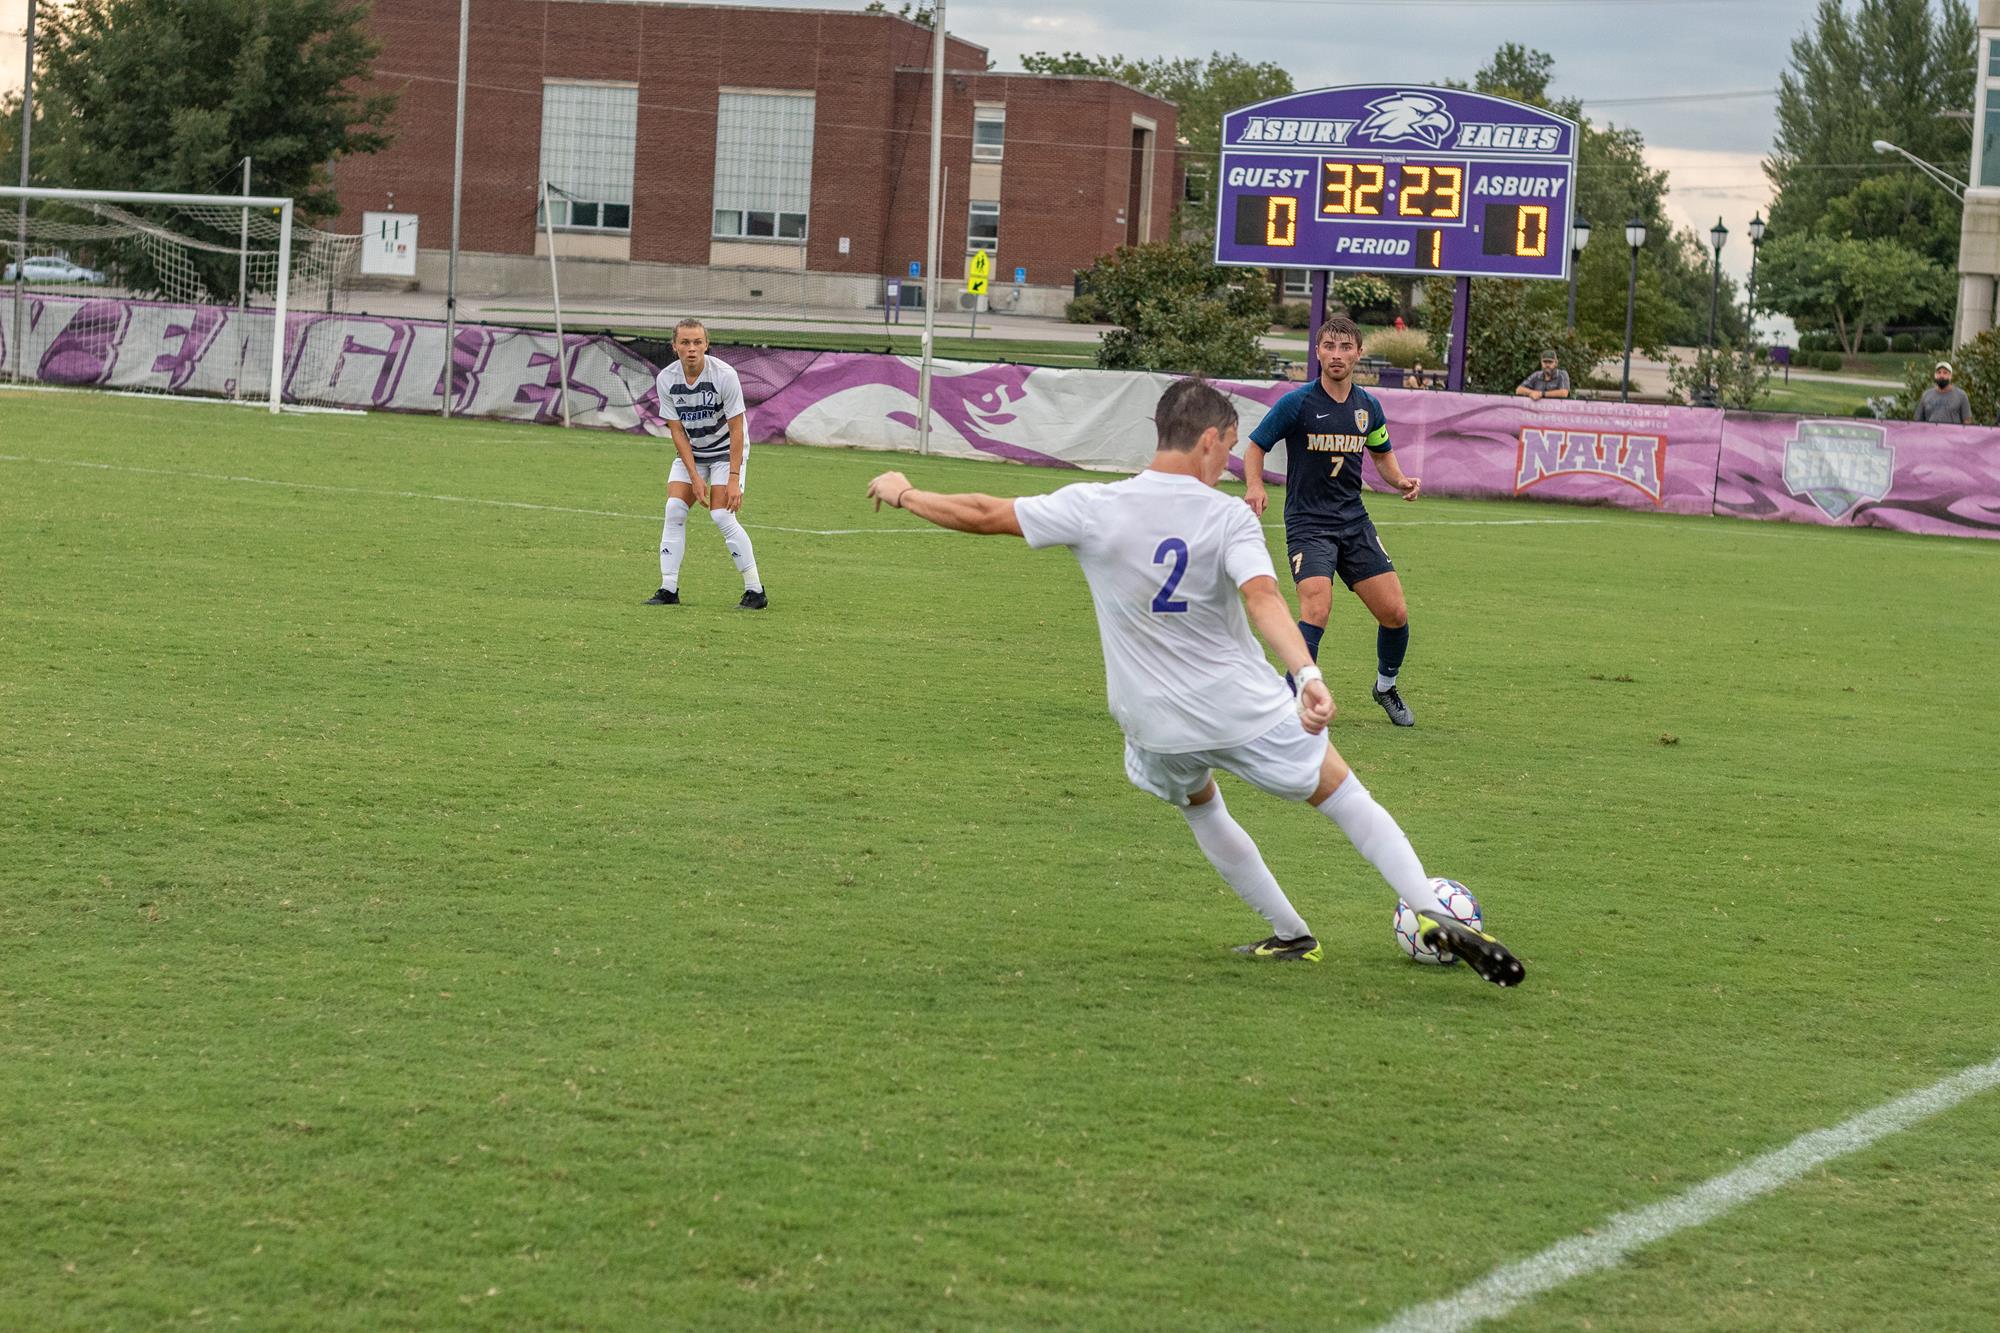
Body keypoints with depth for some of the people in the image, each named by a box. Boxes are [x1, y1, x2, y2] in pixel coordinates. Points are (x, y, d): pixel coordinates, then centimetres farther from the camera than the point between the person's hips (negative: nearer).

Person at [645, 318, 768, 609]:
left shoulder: (724, 375, -24)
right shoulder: (666, 380, -13)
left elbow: (736, 430, -20)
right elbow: (678, 432, -8)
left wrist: (734, 479, -24)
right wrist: (695, 477, -15)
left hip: (726, 450, -4)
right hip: (690, 452, 4)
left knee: (722, 515, -17)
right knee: (674, 509, -11)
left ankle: (755, 591, -9)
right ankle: (669, 589, -5)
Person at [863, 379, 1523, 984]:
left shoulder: (1093, 506, -9)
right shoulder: (1229, 517, -12)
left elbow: (984, 515, -4)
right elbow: (1262, 595, -29)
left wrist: (903, 493, 11)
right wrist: (1307, 673, -40)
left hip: (1155, 728, 2)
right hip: (1245, 709, -2)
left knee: (1198, 804, 32)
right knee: (1345, 795, 14)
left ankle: (1291, 934, 33)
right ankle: (1432, 914, 1)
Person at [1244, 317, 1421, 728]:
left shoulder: (1367, 406, 6)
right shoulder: (1297, 403, -9)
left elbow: (1382, 452, 23)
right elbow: (1255, 447, 0)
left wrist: (1400, 480, 2)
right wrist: (1255, 486, -19)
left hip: (1354, 522, 5)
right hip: (1308, 524, -5)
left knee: (1395, 613, 0)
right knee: (1317, 610, -25)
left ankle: (1386, 686, 28)